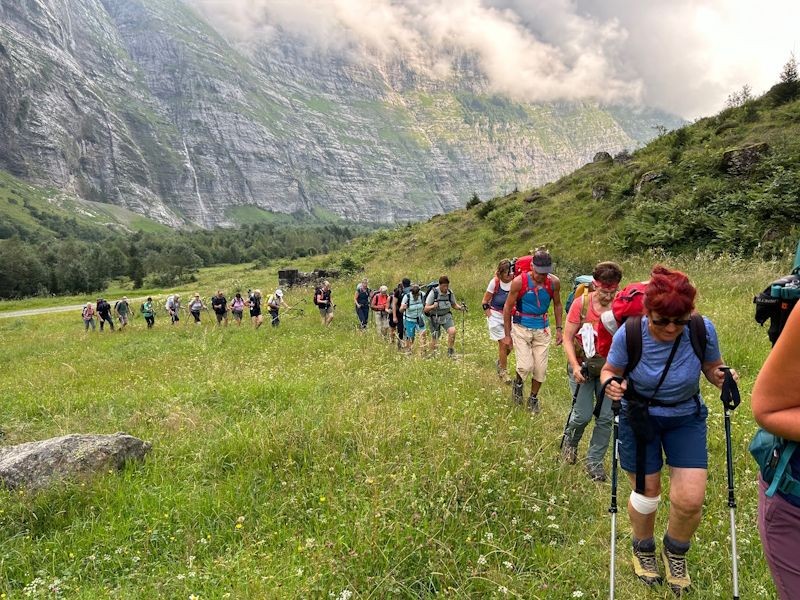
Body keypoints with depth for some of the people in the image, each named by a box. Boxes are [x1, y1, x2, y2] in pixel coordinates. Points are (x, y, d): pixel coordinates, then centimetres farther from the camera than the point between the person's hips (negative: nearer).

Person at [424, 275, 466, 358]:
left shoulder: (450, 292, -7)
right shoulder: (433, 293, -19)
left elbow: (454, 304, 8)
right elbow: (426, 309, -18)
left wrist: (460, 307, -12)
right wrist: (433, 306, -38)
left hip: (446, 316, 3)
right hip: (435, 318, -3)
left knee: (452, 331, -18)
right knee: (434, 338, 1)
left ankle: (450, 351, -1)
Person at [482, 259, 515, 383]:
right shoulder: (495, 282, -12)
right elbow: (484, 302, -4)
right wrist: (490, 316, -7)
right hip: (496, 315, -2)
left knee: (510, 345, 3)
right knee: (503, 343, -5)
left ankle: (499, 362, 34)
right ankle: (503, 372, 12)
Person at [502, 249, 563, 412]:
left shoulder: (554, 282, -7)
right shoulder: (519, 281, -16)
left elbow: (557, 305, 11)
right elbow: (508, 307, -6)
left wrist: (559, 329, 7)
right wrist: (507, 335, -5)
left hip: (542, 329, 3)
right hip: (521, 328, -3)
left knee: (541, 369, 4)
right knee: (525, 366, -13)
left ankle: (533, 398, 28)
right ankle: (518, 383, 22)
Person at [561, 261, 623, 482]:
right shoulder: (581, 304, -14)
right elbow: (567, 338, -9)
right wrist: (575, 366, -20)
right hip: (582, 366, -1)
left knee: (606, 417, 3)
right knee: (583, 415, -2)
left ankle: (595, 461, 23)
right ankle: (570, 440, 32)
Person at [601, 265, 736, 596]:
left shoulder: (703, 329, -21)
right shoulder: (629, 333, -25)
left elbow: (711, 367, -1)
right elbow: (610, 370, -9)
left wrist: (721, 377, -24)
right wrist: (611, 384, -32)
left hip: (686, 419, 2)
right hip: (639, 419, -1)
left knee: (690, 499, -5)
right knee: (646, 495, 9)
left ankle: (675, 553, 30)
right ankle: (643, 550, 42)